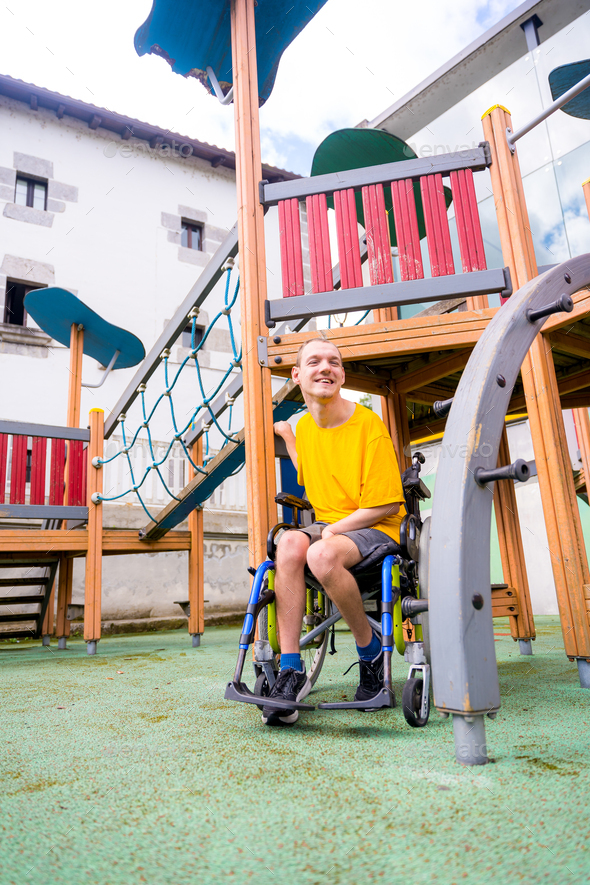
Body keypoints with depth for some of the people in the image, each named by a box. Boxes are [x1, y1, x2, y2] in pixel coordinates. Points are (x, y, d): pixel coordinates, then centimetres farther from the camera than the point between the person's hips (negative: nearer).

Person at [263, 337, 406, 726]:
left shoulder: (369, 425, -12)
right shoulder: (304, 426, 8)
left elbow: (387, 505, -13)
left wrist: (333, 531, -17)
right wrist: (286, 435, 24)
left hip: (376, 529, -5)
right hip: (327, 525, 6)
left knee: (322, 555, -36)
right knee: (290, 543, -29)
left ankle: (371, 650, -10)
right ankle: (291, 669, -23)